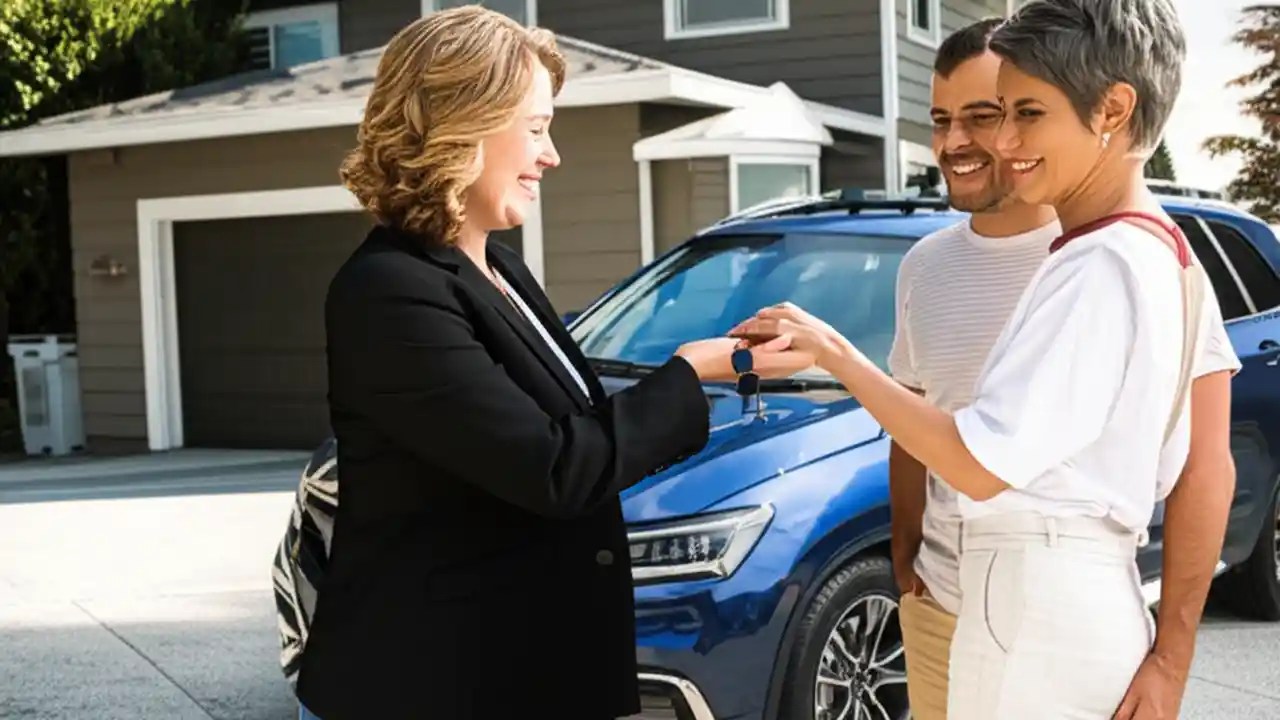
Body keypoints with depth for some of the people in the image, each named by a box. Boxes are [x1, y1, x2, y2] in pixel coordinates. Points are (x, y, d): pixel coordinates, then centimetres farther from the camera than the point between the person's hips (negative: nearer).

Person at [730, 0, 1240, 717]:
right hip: (1097, 607, 9)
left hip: (1035, 609, -9)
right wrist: (1171, 651, 11)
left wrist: (834, 352, -14)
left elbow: (980, 463, -20)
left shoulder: (1096, 267, -18)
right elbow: (1207, 470, 10)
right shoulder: (1168, 255, 11)